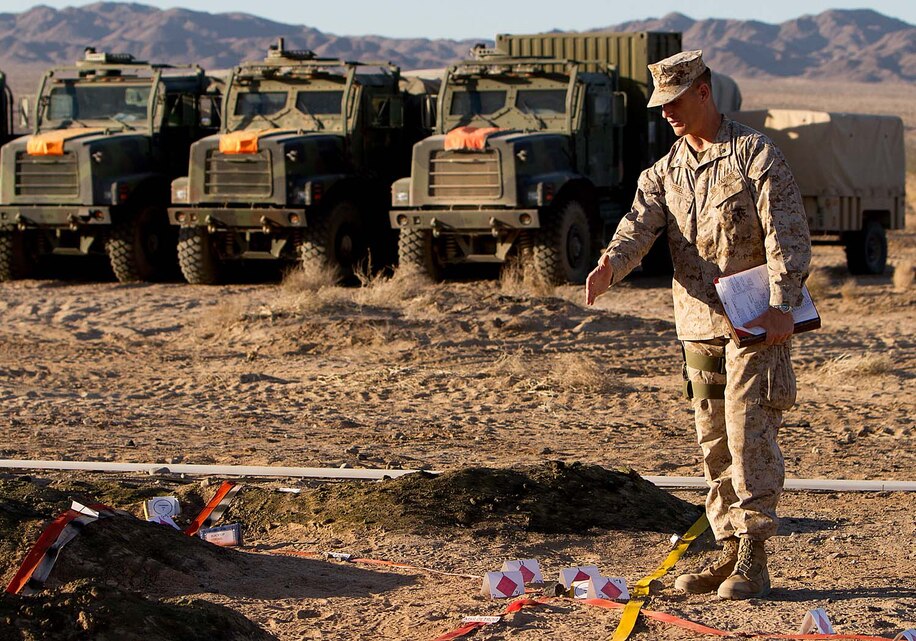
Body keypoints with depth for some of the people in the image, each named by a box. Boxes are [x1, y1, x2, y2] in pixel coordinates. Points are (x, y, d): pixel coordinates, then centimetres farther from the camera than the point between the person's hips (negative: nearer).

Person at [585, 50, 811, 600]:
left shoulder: (756, 153, -5)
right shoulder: (665, 171, 12)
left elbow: (787, 233, -11)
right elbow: (641, 224, -4)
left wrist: (783, 303, -22)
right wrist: (611, 264, -26)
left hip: (756, 320, -6)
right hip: (698, 323, 6)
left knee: (749, 433, -10)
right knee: (714, 442, 9)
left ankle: (753, 563, -8)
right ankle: (730, 554, 16)